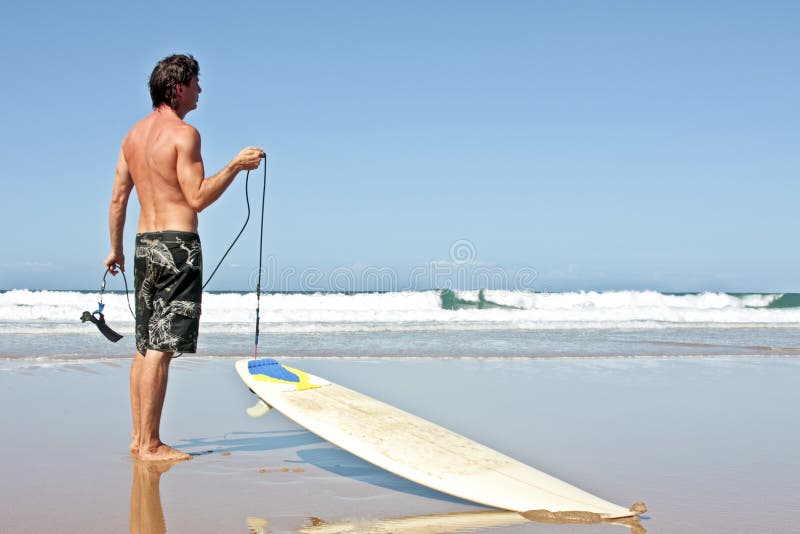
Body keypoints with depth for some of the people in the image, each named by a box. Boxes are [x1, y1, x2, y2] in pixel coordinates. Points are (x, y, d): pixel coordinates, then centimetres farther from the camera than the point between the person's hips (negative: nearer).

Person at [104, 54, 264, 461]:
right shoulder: (183, 133, -11)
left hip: (144, 243, 9)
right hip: (177, 244, -8)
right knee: (161, 347, -7)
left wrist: (115, 248, 23)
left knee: (146, 345, 13)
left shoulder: (134, 134, 13)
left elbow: (118, 197, 16)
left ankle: (139, 438, 18)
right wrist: (236, 165, -9)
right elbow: (197, 198, -15)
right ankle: (150, 445, -5)